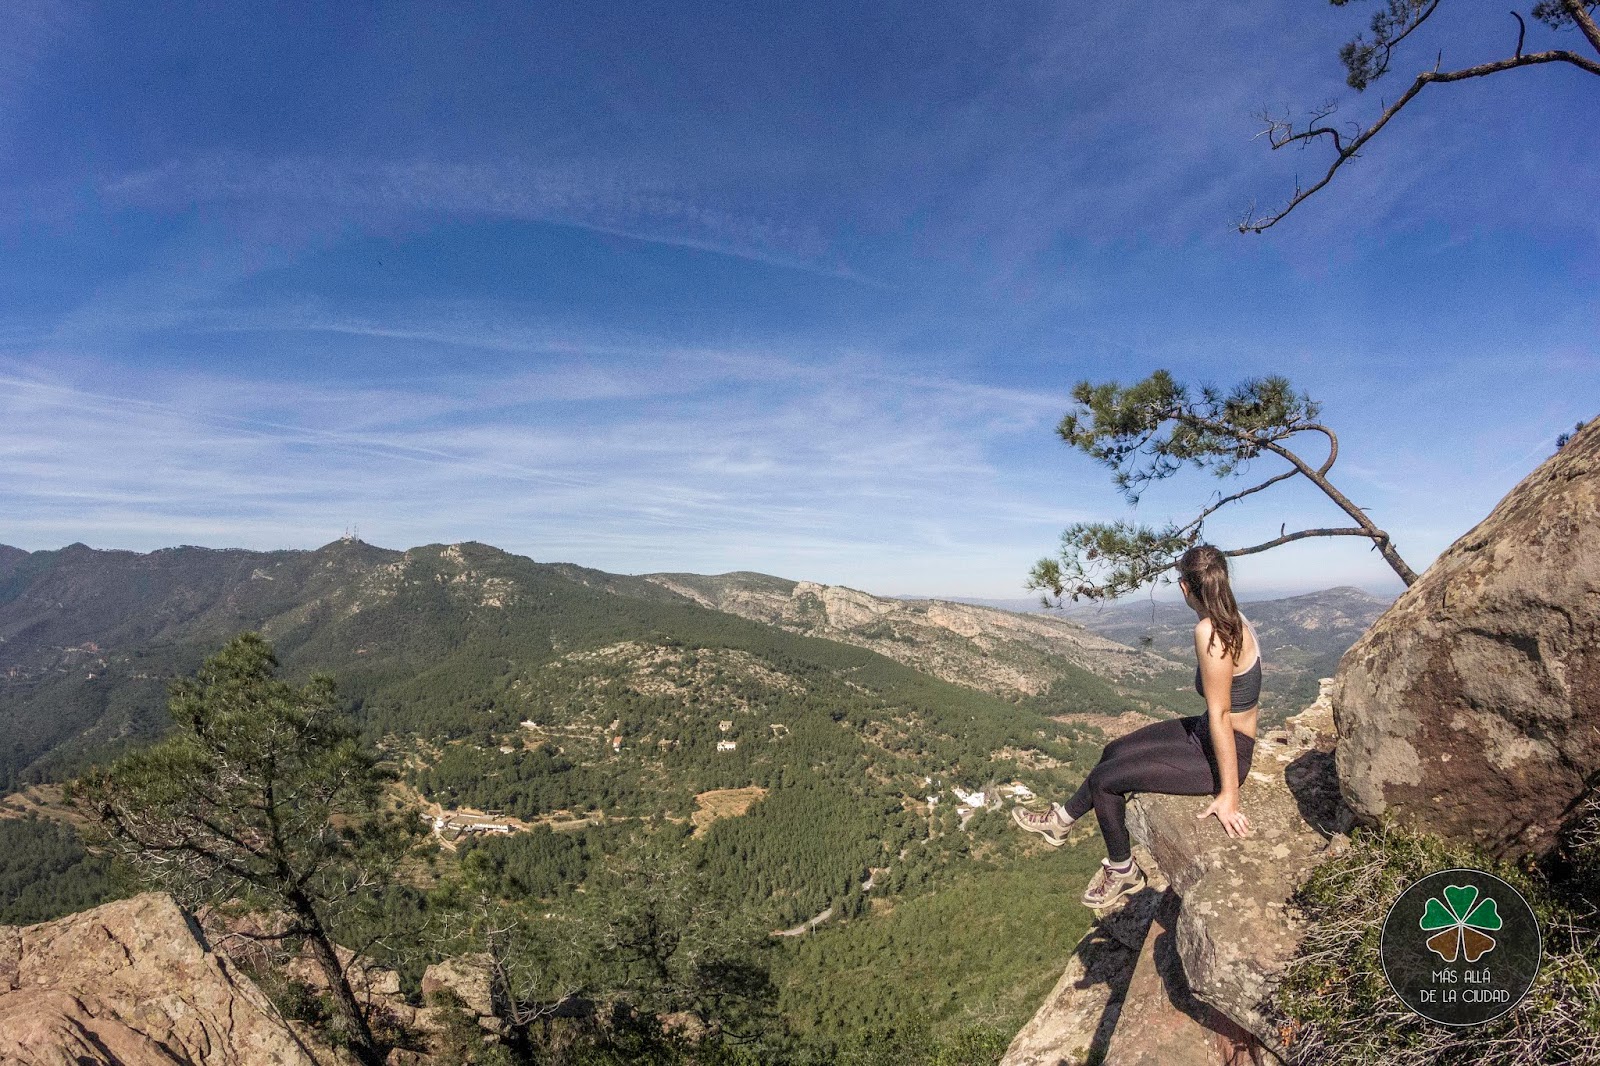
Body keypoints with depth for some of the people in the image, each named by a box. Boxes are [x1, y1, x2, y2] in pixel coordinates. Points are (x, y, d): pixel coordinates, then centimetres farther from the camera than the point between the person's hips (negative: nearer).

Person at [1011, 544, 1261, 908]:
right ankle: (1062, 820, 32)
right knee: (1115, 751, 15)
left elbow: (1219, 714, -27)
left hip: (1220, 754, -9)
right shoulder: (1234, 620, -1)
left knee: (1104, 778, -1)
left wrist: (1228, 794, -22)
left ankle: (1123, 871, 22)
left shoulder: (1209, 632, -29)